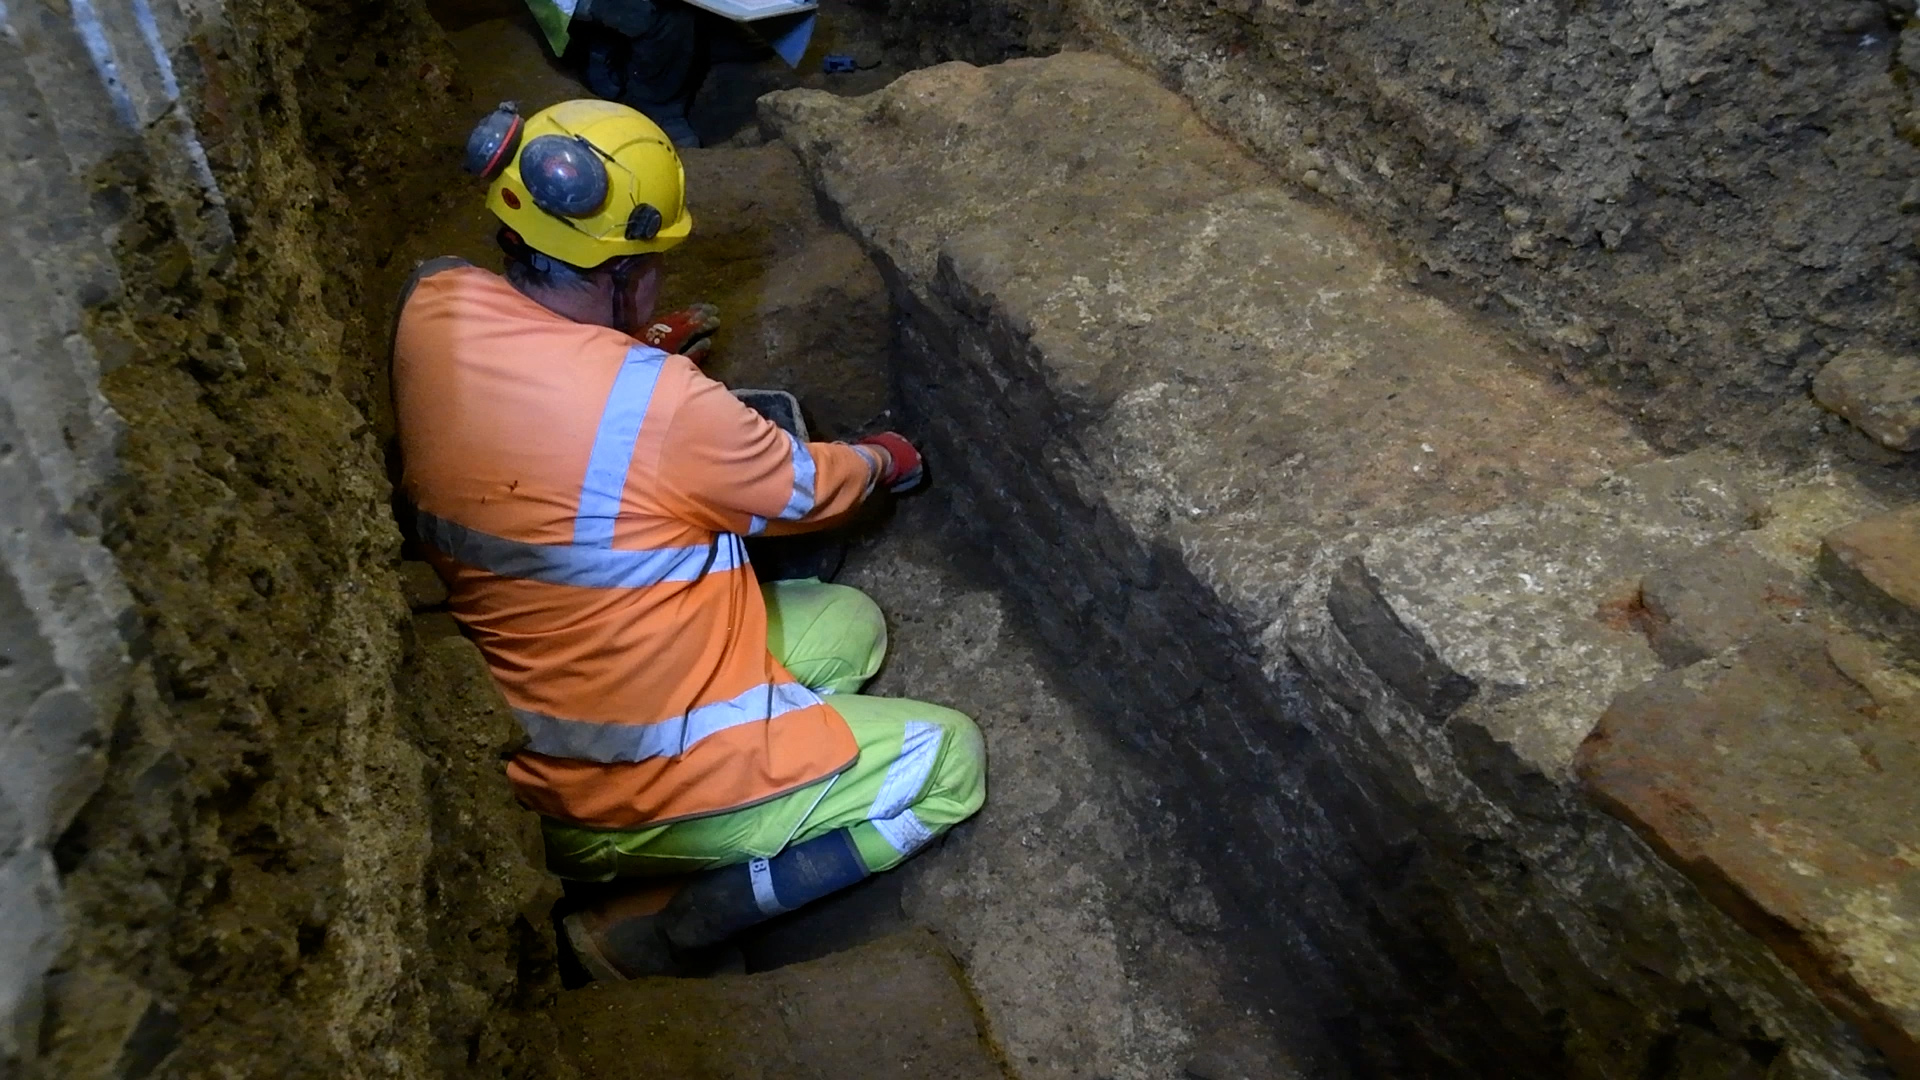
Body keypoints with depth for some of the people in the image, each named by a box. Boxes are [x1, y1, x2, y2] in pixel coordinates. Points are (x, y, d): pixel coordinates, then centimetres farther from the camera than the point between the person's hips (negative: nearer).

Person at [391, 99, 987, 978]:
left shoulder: (432, 307, -8)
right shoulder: (657, 403, -27)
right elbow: (804, 489, -8)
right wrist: (880, 461, 12)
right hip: (633, 782, -8)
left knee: (850, 625, 17)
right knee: (948, 758, 3)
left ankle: (592, 837, 10)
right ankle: (645, 932, 0)